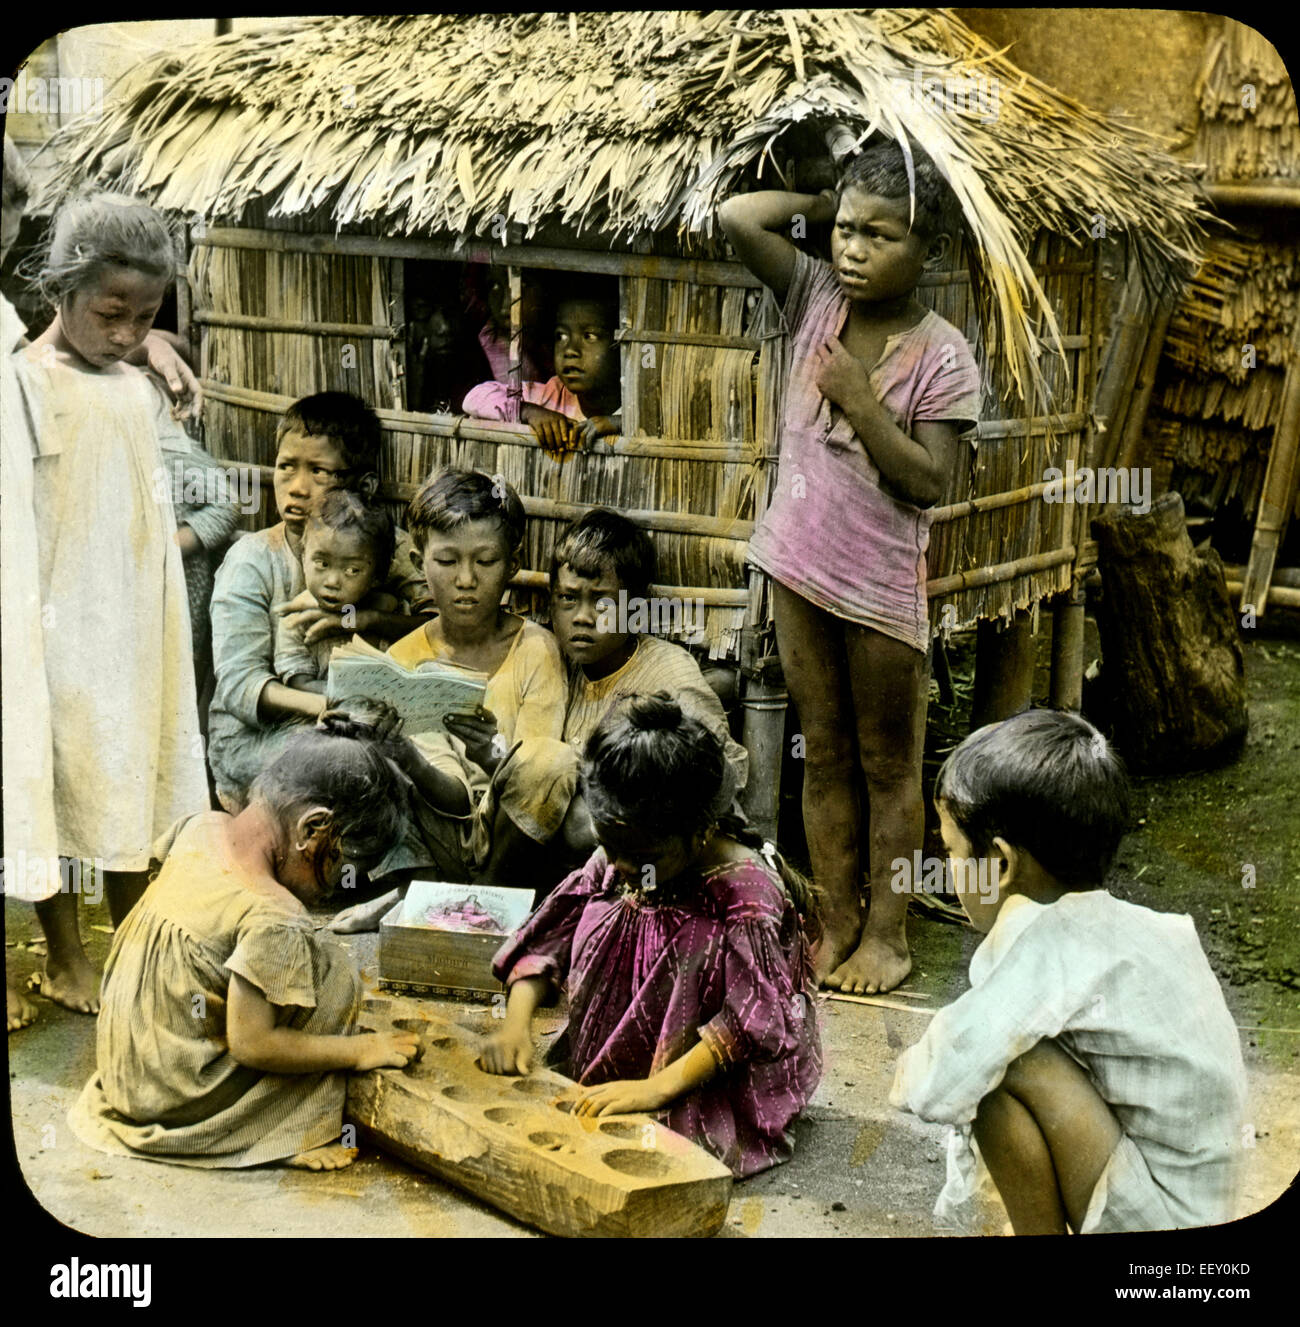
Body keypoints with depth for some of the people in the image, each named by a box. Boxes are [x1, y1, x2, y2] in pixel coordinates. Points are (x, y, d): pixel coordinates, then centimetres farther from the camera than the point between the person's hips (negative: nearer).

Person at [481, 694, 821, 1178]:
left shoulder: (748, 892, -19)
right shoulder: (611, 866, 1)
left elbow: (749, 1021, -24)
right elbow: (546, 943, 5)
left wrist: (654, 1089, -32)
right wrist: (516, 1025, -13)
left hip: (701, 1095, -7)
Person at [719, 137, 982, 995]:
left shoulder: (942, 355, -13)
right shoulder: (816, 299, -2)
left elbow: (930, 484, -16)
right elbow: (737, 216, -10)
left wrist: (862, 404, -20)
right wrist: (829, 204, -5)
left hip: (884, 587, -4)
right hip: (801, 568, 4)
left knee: (889, 764, 11)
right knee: (824, 756, 14)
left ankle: (888, 932, 23)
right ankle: (839, 923, 26)